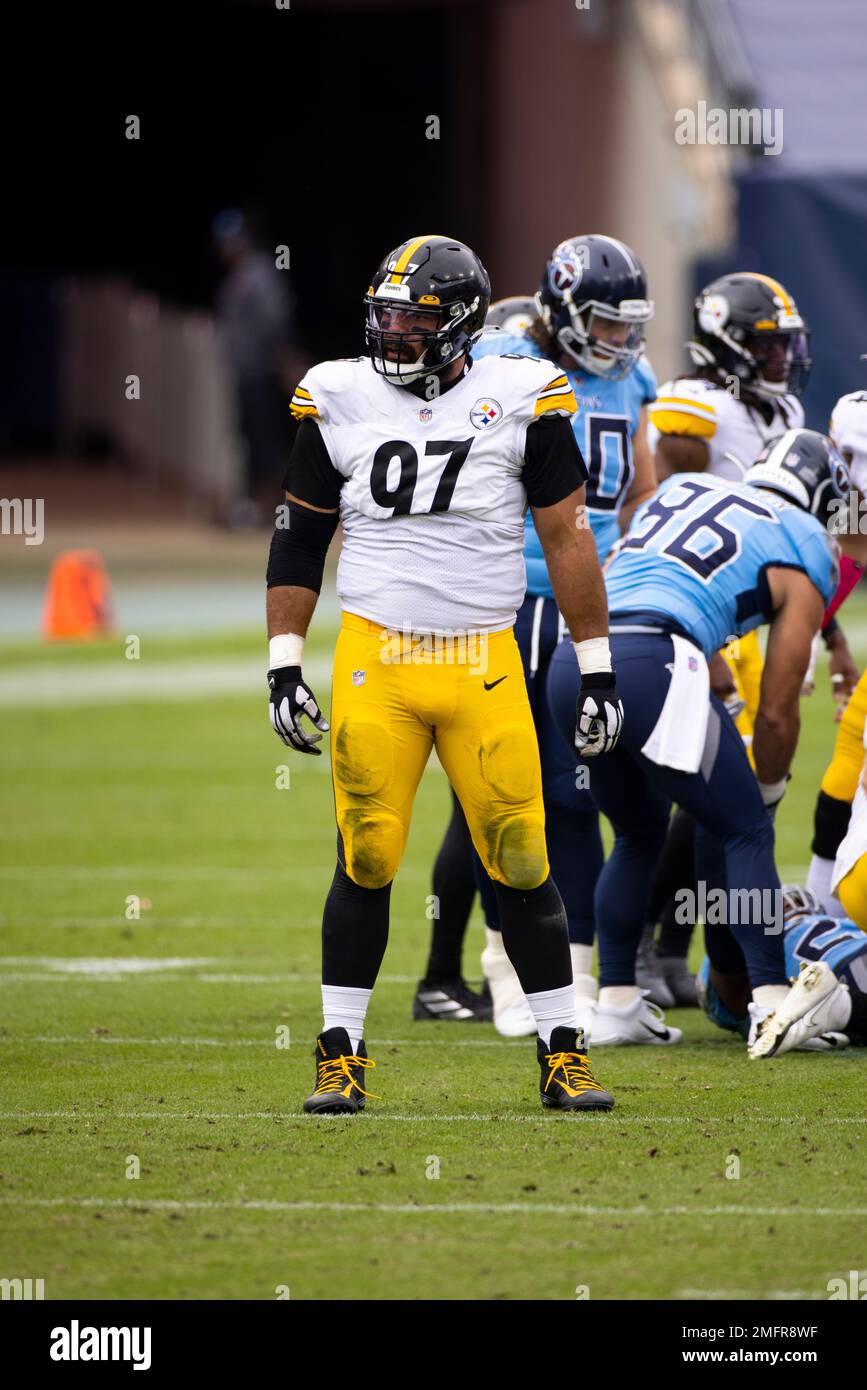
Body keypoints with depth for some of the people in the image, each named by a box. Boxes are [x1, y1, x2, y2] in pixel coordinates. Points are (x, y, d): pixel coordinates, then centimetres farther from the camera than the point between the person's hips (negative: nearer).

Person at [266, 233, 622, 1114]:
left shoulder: (520, 399, 1)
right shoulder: (340, 399, 5)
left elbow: (566, 539, 5)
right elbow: (299, 540, 12)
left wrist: (598, 670, 4)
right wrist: (283, 667, 7)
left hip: (484, 666, -1)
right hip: (374, 660, 1)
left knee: (521, 859, -1)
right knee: (365, 861, -1)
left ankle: (562, 1054, 10)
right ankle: (341, 1056, 9)